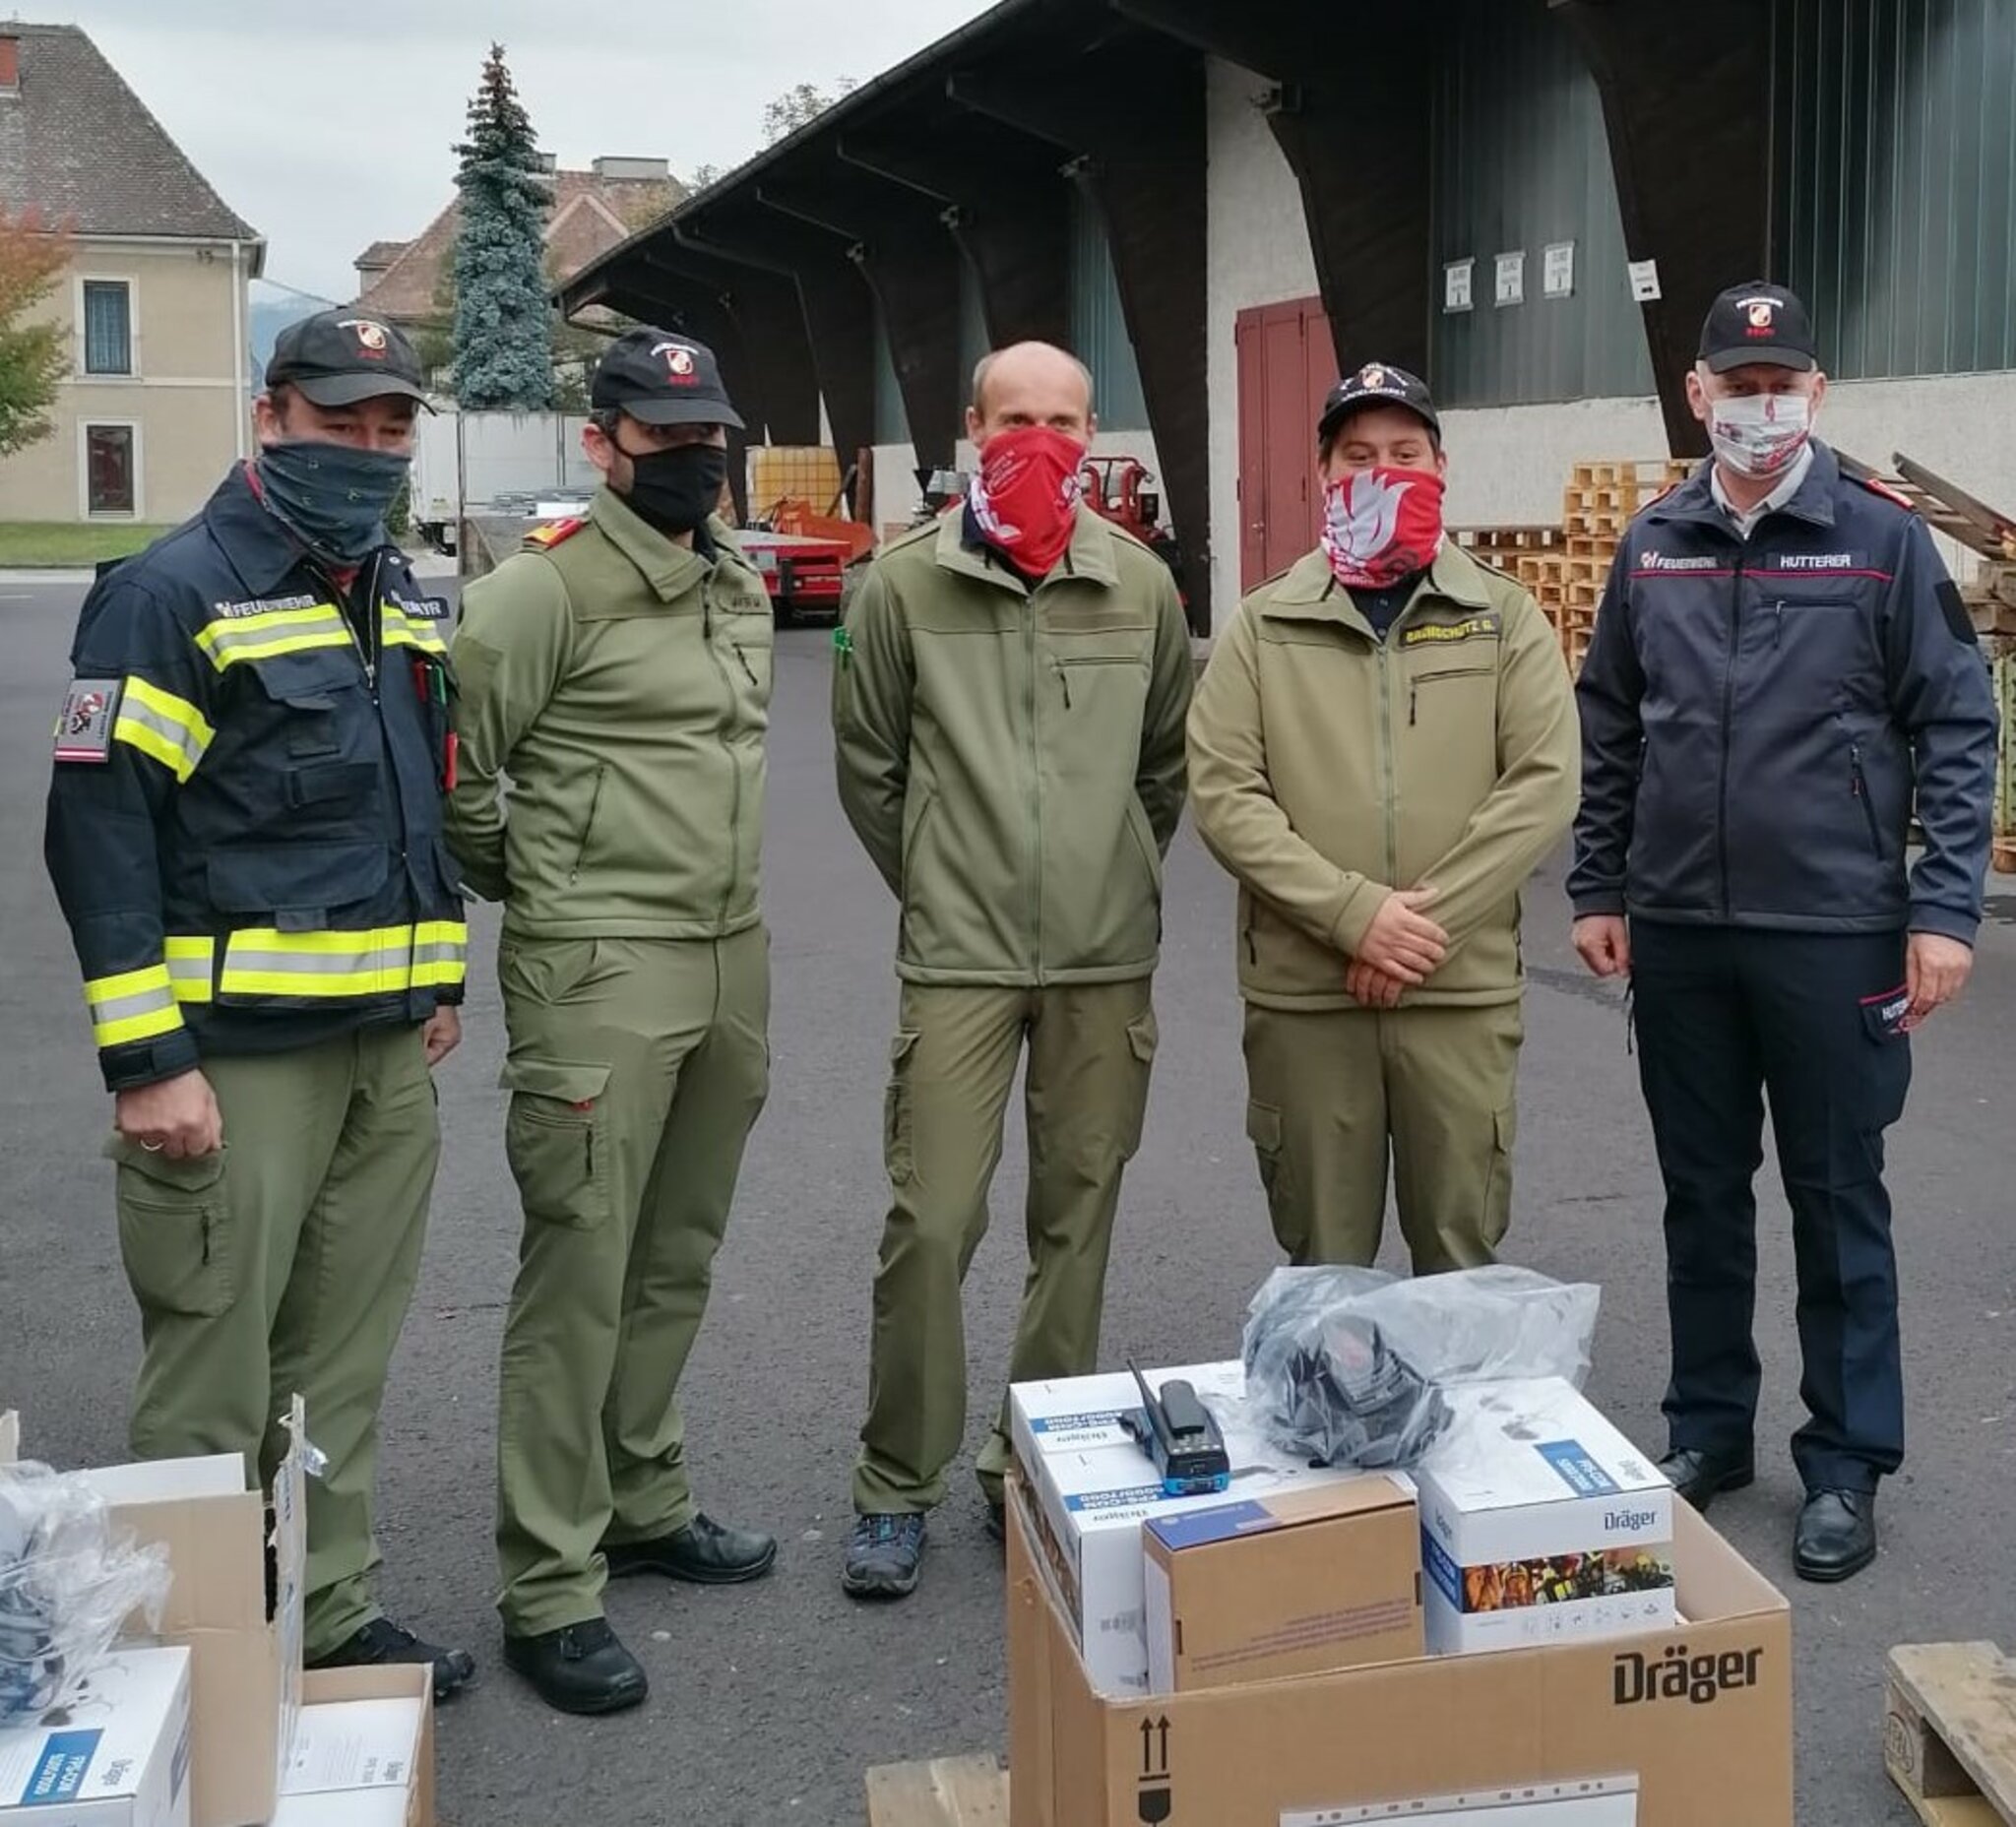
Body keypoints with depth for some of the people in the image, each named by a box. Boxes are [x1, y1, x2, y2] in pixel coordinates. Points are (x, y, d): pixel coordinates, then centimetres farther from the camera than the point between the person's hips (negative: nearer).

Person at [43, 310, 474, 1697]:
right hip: (237, 1052, -7)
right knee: (214, 1379, -1)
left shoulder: (402, 597, 15)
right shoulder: (173, 594, -9)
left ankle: (335, 1613, 27)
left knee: (345, 1363, 14)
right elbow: (100, 828, -14)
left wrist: (440, 978, 20)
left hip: (390, 1051, 7)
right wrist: (146, 1058, -18)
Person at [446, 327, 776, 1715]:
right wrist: (530, 883, 3)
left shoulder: (742, 587, 13)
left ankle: (645, 1507, 32)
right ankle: (550, 1589, 6)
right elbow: (449, 765, -10)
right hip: (600, 973, -7)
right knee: (580, 1273, -3)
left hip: (733, 959, 8)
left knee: (678, 1261, 16)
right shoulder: (548, 588, -12)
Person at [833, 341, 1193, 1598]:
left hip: (1109, 960, 2)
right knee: (931, 1222, -4)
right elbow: (868, 766, 6)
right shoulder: (905, 584, -3)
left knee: (1078, 1220, 10)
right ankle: (899, 1487, 13)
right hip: (959, 959, -2)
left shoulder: (1143, 584, 2)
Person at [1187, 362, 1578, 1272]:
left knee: (1460, 1258, 10)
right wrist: (1355, 913, -15)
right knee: (1320, 1269, 10)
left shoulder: (1504, 617, 5)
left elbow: (1542, 784, -4)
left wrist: (1429, 924, -13)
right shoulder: (1264, 625, 4)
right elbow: (1223, 794, -4)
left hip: (1462, 990, 0)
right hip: (1300, 994, 0)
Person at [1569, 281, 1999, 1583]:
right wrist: (1599, 889, 8)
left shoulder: (1882, 541, -4)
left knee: (1837, 1200, 6)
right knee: (1703, 1193, 13)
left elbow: (1957, 730, -4)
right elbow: (1609, 731, 12)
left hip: (1833, 937, -3)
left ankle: (1848, 1464, 18)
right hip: (1677, 936, 4)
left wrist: (1945, 910, -11)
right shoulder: (1654, 547, 6)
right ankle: (1708, 1429, 28)